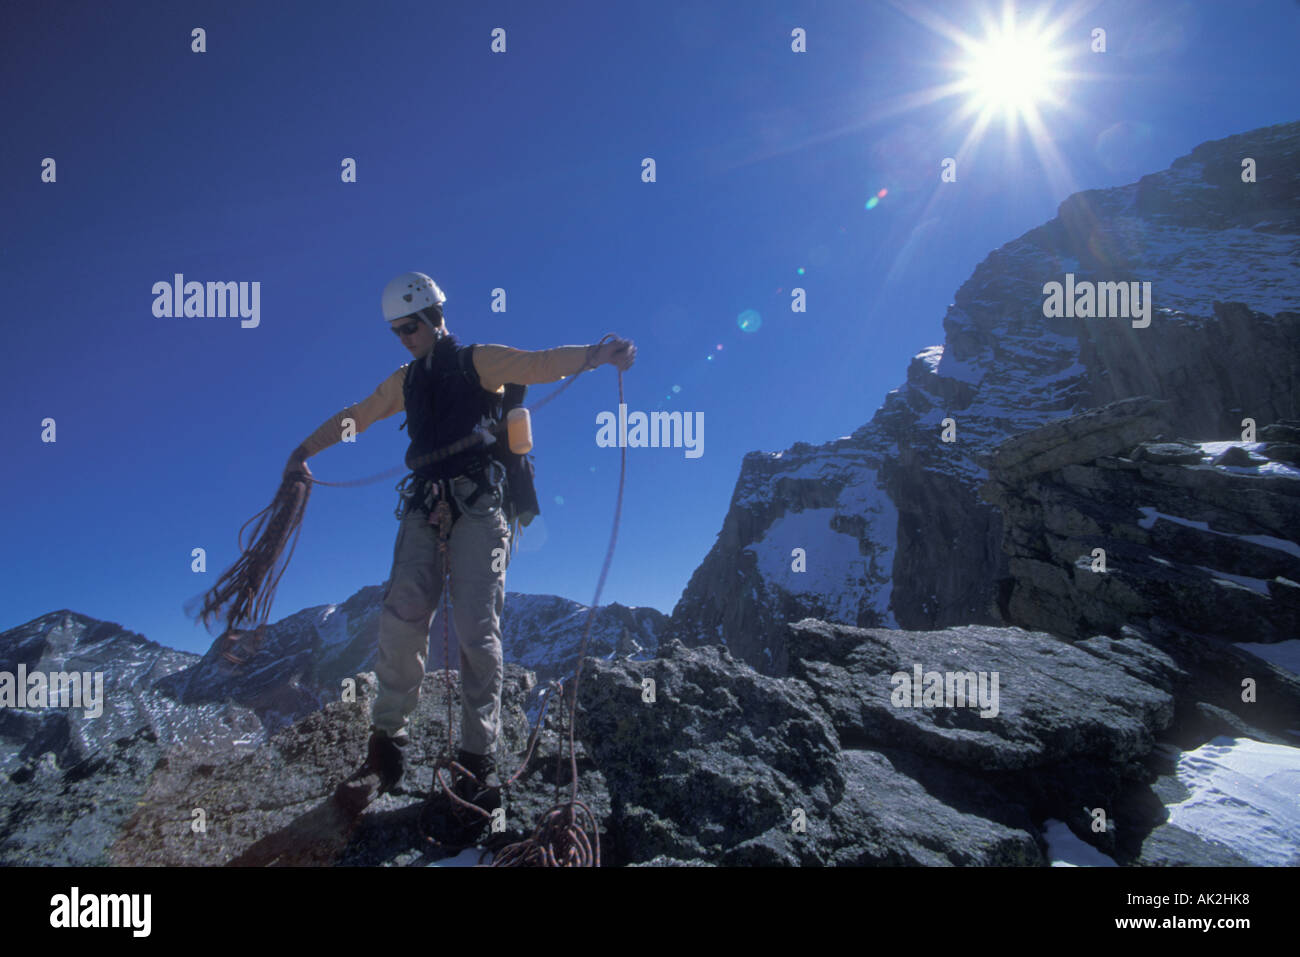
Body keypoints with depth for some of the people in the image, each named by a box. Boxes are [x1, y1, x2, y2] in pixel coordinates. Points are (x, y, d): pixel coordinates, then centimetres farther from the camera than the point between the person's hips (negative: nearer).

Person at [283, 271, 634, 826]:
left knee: (477, 628, -12)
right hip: (424, 506, 4)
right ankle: (387, 747, -5)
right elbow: (353, 418, 36)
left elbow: (537, 364, -8)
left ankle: (478, 757, -7)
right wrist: (304, 451, 35)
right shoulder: (404, 382, 24)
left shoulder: (477, 363, 8)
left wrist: (593, 355, -26)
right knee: (401, 615, -12)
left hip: (476, 505, -4)